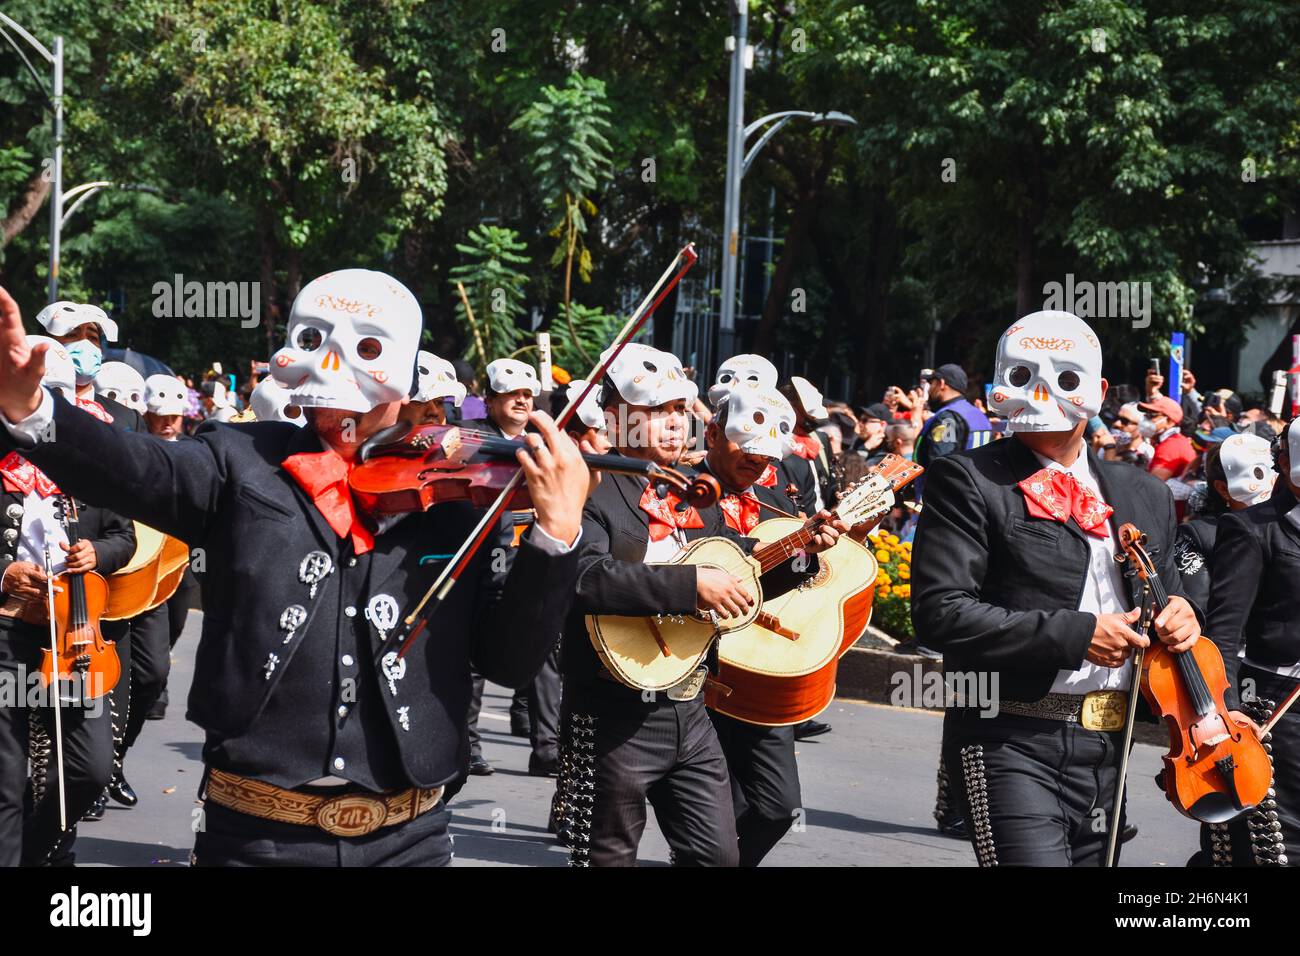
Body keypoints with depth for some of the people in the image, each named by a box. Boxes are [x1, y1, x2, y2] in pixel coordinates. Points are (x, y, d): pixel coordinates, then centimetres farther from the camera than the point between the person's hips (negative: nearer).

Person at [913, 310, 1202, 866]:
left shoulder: (1144, 496, 13)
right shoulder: (968, 480, -6)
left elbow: (1163, 590, 27)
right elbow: (939, 608, -16)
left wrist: (1177, 612, 1)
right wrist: (1075, 634, -17)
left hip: (1107, 752, 6)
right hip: (1013, 743, -6)